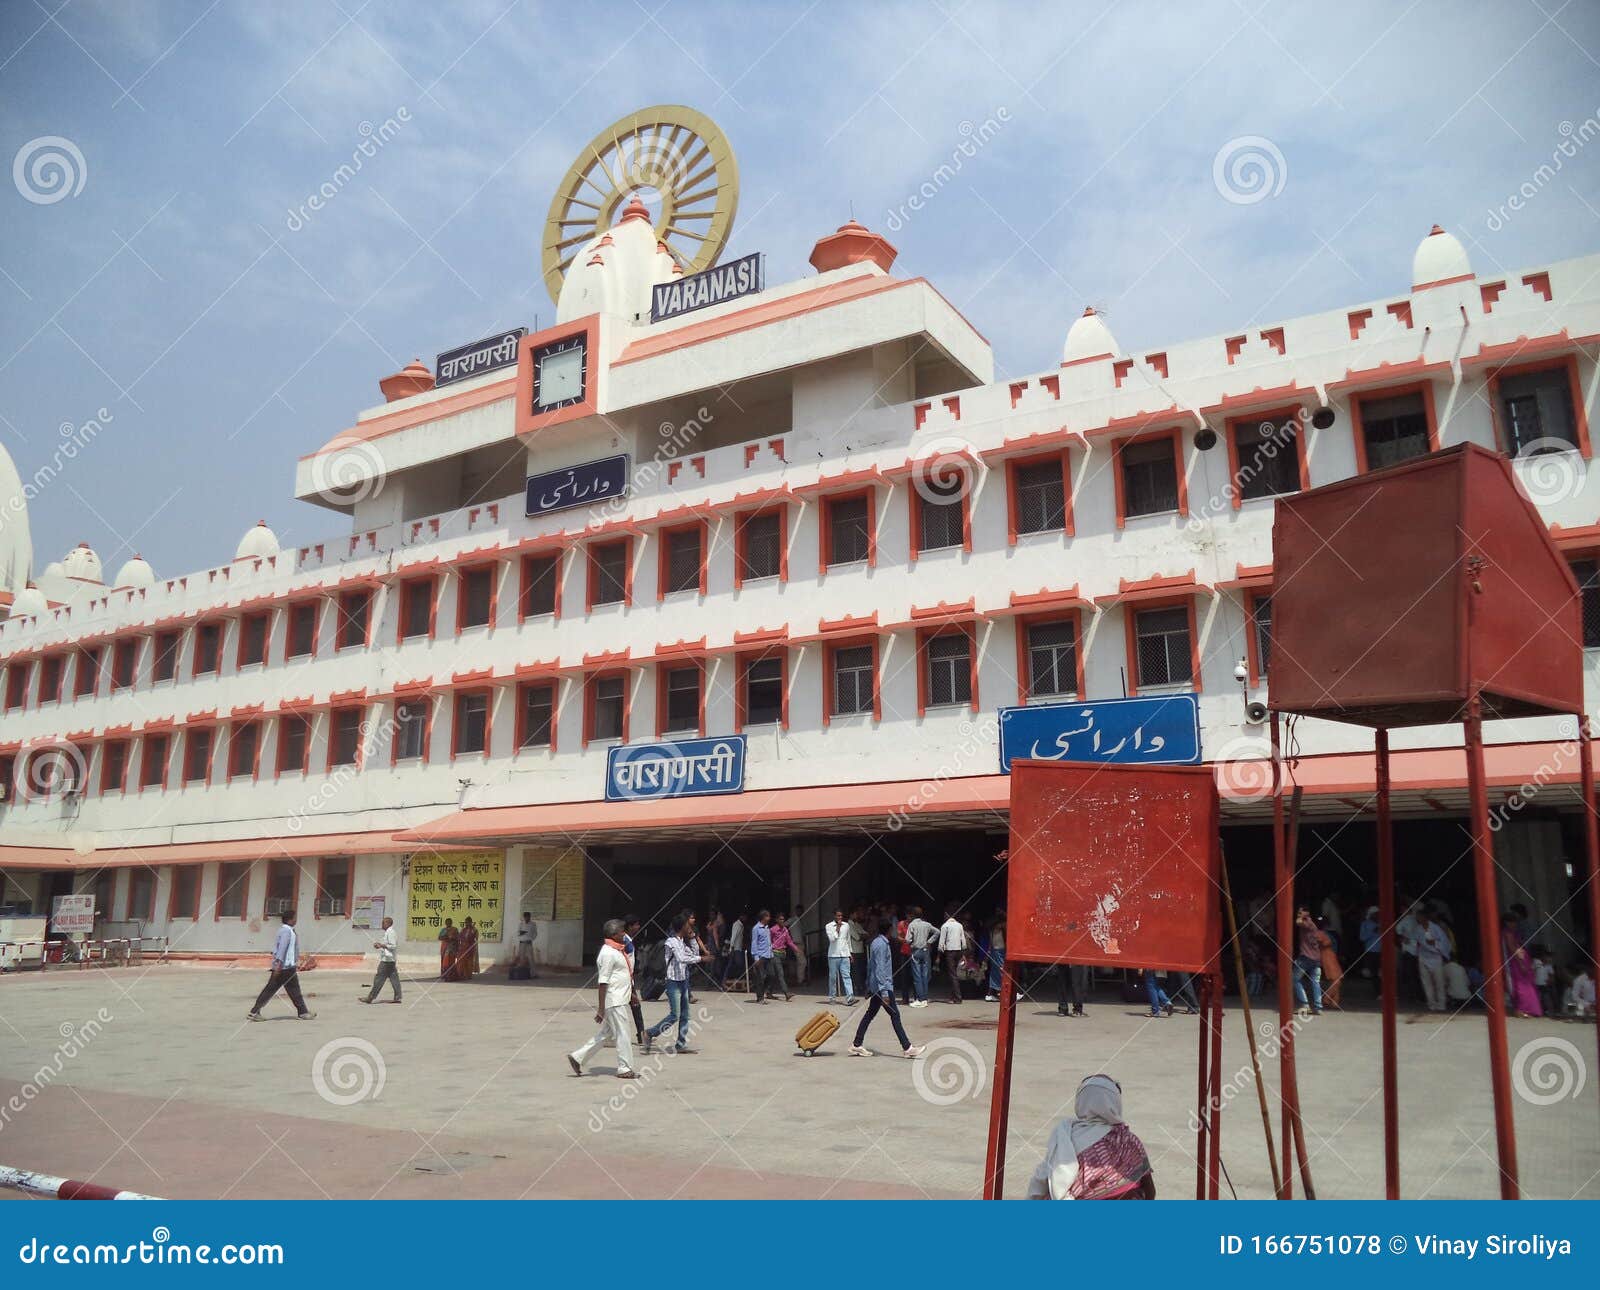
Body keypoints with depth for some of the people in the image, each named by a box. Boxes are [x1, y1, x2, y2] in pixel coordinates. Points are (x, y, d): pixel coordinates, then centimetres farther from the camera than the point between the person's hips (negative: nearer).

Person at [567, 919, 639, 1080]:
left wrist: (631, 993, 29)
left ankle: (578, 1057, 20)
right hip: (614, 1002, -10)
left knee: (605, 1033, 14)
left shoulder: (618, 951, 13)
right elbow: (603, 982, -19)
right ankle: (624, 1069, 10)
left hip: (620, 1000, 10)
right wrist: (601, 1009, -20)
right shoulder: (608, 953, -17)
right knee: (622, 1034, -1)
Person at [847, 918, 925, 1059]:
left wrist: (869, 987, 23)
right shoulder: (882, 944, -18)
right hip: (883, 985, -10)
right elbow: (880, 969, -22)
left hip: (875, 987, 10)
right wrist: (884, 992, -23)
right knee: (895, 1015, -5)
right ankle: (907, 1047, -1)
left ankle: (857, 1045, 14)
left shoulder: (875, 942, 11)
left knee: (870, 1014, 11)